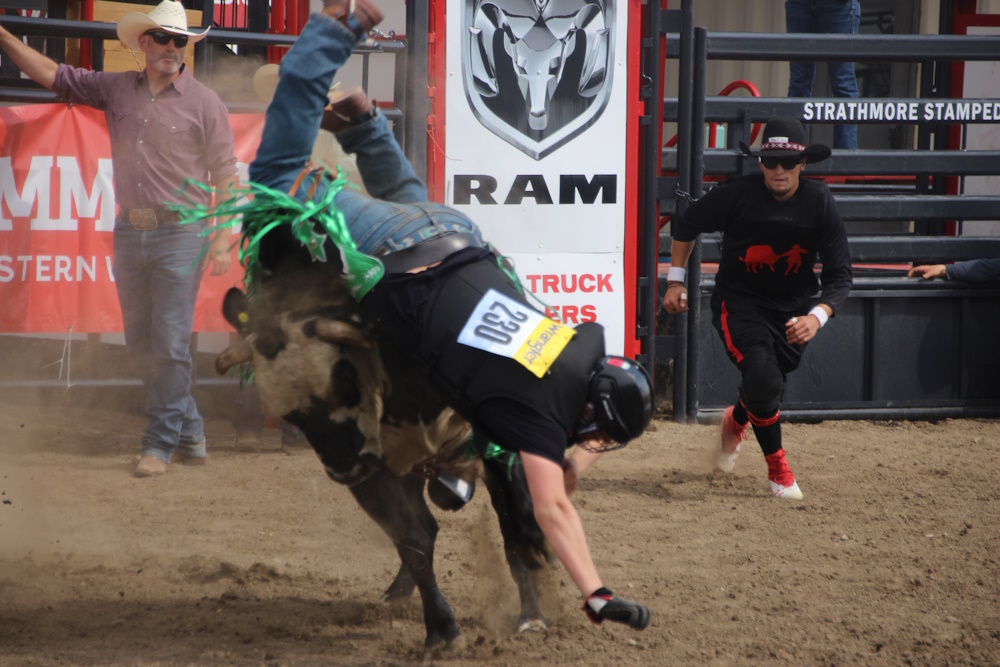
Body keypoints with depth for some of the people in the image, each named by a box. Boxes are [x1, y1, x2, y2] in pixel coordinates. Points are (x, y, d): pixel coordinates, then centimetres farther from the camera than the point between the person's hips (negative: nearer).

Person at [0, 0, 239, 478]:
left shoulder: (203, 103, -1)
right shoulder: (114, 90, 10)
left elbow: (225, 177, -2)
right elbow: (50, 73, 14)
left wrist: (222, 241, -9)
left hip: (180, 232, -5)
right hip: (130, 231, 5)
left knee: (170, 343, -7)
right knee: (140, 344, 8)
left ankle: (161, 443, 0)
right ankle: (189, 432, 20)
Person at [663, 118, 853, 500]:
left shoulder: (819, 203, -14)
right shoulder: (738, 195, -17)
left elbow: (840, 275, -11)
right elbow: (688, 225, 2)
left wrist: (818, 317, -28)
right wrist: (675, 281, 0)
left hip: (792, 310, 3)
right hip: (738, 306, -3)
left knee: (766, 388, 13)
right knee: (763, 377, -25)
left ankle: (736, 421, 53)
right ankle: (777, 468, -4)